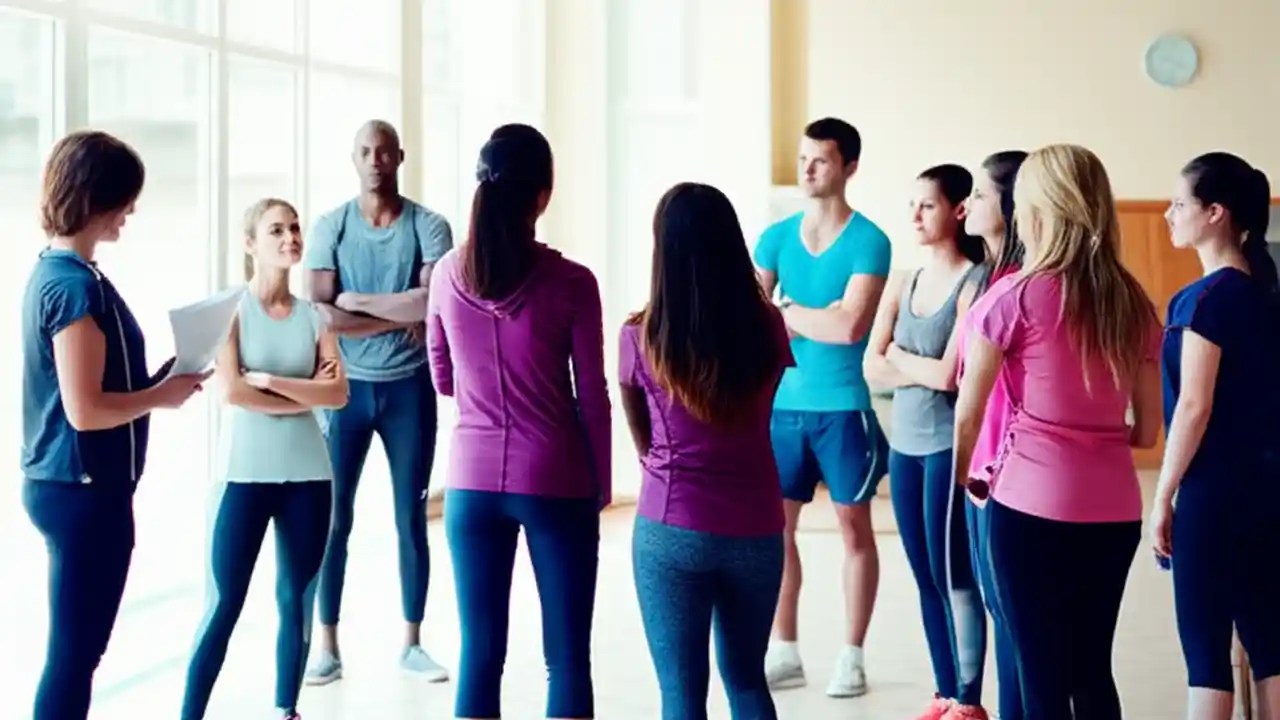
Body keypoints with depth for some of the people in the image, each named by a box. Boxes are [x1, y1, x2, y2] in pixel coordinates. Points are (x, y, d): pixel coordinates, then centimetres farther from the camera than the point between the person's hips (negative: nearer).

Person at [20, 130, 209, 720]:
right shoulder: (78, 285, -20)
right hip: (83, 491, -10)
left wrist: (160, 379, 7)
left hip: (66, 485, 10)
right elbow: (85, 409, -24)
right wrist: (163, 395, -11)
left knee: (74, 649, 18)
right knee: (74, 653, -1)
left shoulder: (52, 272, 10)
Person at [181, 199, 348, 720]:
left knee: (298, 600, 9)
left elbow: (339, 393, -4)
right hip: (246, 474, -4)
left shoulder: (314, 317, 7)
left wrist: (270, 380, -13)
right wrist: (306, 396, -8)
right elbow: (232, 392, -14)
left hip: (309, 475, 4)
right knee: (224, 604, -4)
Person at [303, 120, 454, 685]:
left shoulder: (429, 226, -3)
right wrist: (401, 315, -13)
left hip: (409, 387, 0)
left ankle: (412, 642, 18)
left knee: (411, 518, 7)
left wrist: (356, 300, -12)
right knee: (333, 518, 2)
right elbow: (321, 315, -13)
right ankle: (328, 647, 11)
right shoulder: (330, 227, -2)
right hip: (346, 387, 0)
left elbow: (434, 305, -18)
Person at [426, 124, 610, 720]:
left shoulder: (447, 275, -1)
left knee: (480, 656, 9)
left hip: (473, 480, 3)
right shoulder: (570, 283, -11)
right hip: (555, 482, -3)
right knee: (566, 660, 6)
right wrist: (600, 487, 7)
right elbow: (592, 400, -5)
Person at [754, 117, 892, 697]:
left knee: (854, 526, 5)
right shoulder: (776, 237, 7)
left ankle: (852, 656, 14)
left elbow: (849, 327, -16)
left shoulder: (868, 241, -7)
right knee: (776, 525, 6)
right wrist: (816, 319, -14)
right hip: (782, 404, 4)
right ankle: (784, 652, 18)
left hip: (843, 406, -4)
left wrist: (787, 312, -5)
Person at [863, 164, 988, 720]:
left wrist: (900, 357, -1)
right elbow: (872, 368, 5)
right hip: (905, 444, 7)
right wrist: (923, 371, -10)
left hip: (950, 445, -7)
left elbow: (951, 374, -17)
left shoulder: (974, 283, -11)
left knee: (953, 576, -3)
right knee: (926, 579, 11)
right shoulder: (902, 284, 10)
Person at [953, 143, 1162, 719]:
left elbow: (968, 411, 0)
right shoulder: (1134, 304, 7)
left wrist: (963, 475, 16)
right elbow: (1147, 431, 9)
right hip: (1113, 508, 5)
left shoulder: (1017, 296, -7)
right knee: (1092, 669, 15)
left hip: (1032, 503, -5)